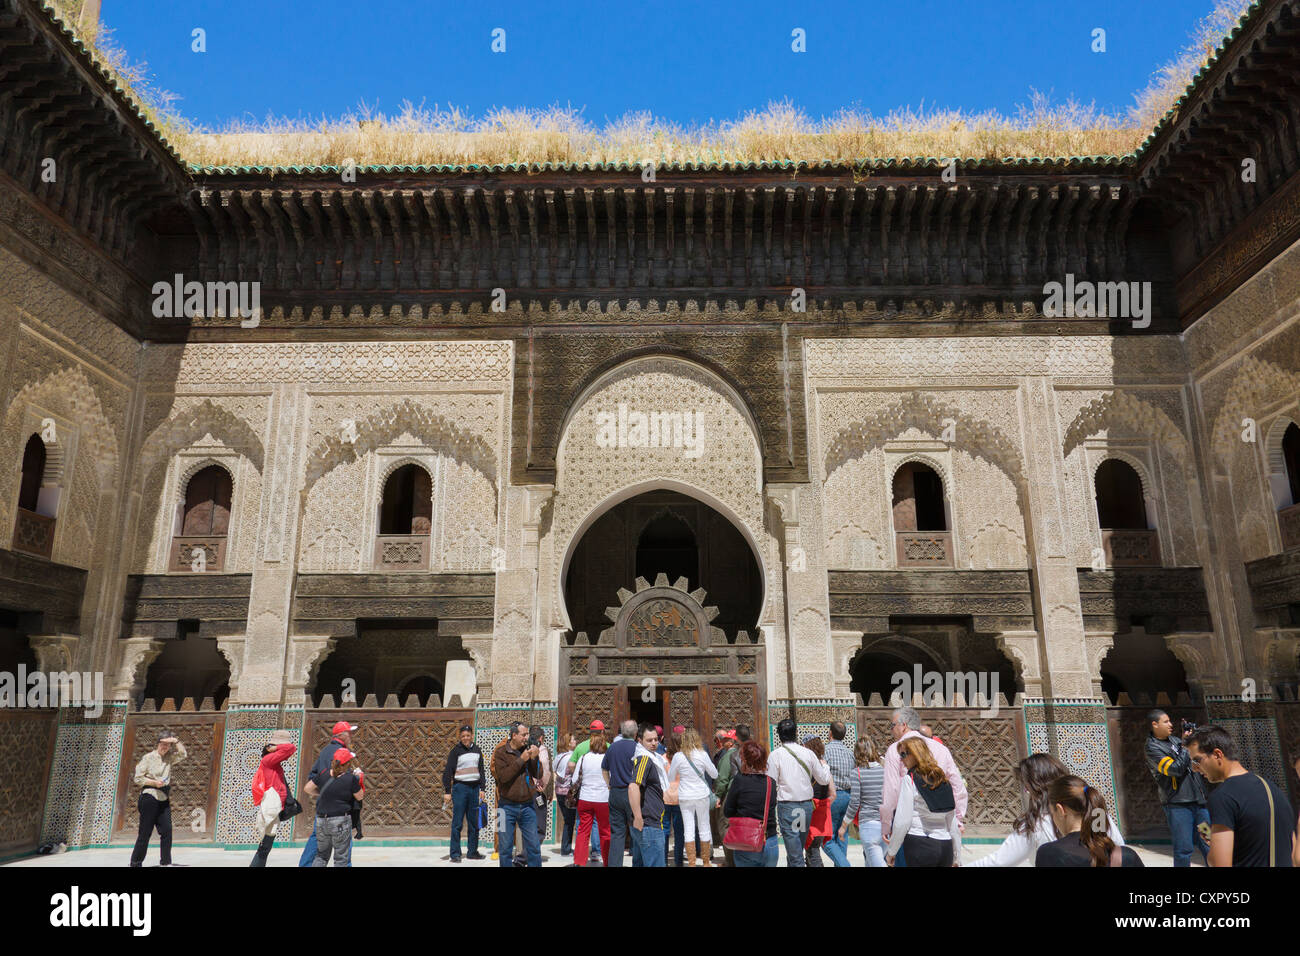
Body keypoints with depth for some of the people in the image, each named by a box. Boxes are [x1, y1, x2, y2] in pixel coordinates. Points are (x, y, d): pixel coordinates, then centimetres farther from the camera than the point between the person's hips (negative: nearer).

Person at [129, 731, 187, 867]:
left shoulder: (169, 758, 12)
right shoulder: (148, 758, -2)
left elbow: (182, 754, 2)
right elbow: (138, 778, -4)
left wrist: (176, 741, -6)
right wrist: (154, 782, -14)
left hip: (164, 799, 5)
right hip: (149, 797, -5)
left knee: (166, 830, -2)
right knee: (145, 833, -1)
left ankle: (165, 862, 1)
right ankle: (136, 862, 10)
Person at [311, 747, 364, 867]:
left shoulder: (323, 774, -1)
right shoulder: (351, 778, -13)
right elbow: (360, 797, 0)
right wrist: (359, 779, 8)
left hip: (321, 820, 4)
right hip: (340, 821, -4)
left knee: (321, 856, 20)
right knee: (341, 858, 7)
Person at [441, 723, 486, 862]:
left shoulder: (477, 750, 11)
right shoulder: (456, 750, -3)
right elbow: (448, 771, -5)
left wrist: (482, 788, 11)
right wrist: (447, 791, -9)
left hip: (474, 788, 5)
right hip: (460, 787, -5)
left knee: (474, 822, 7)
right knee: (457, 823, -4)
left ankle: (473, 851, 16)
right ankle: (455, 854, 2)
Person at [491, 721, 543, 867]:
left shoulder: (528, 750, 6)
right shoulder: (500, 752, -5)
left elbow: (538, 774, 3)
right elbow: (503, 776, -17)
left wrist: (534, 758, -13)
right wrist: (521, 760, -18)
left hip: (527, 805, 3)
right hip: (507, 805, -3)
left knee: (533, 845, 6)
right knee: (505, 846, 5)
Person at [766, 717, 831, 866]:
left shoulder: (775, 755, -7)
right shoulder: (808, 753, 2)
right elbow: (824, 779, 9)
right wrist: (824, 765, 28)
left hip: (787, 805, -4)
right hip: (807, 805, 4)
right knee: (799, 846, 19)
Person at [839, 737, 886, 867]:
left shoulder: (857, 772, -7)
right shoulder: (885, 770, 5)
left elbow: (854, 803, -9)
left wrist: (843, 826, 1)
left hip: (868, 823, -5)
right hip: (886, 823, 5)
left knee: (877, 863, -6)